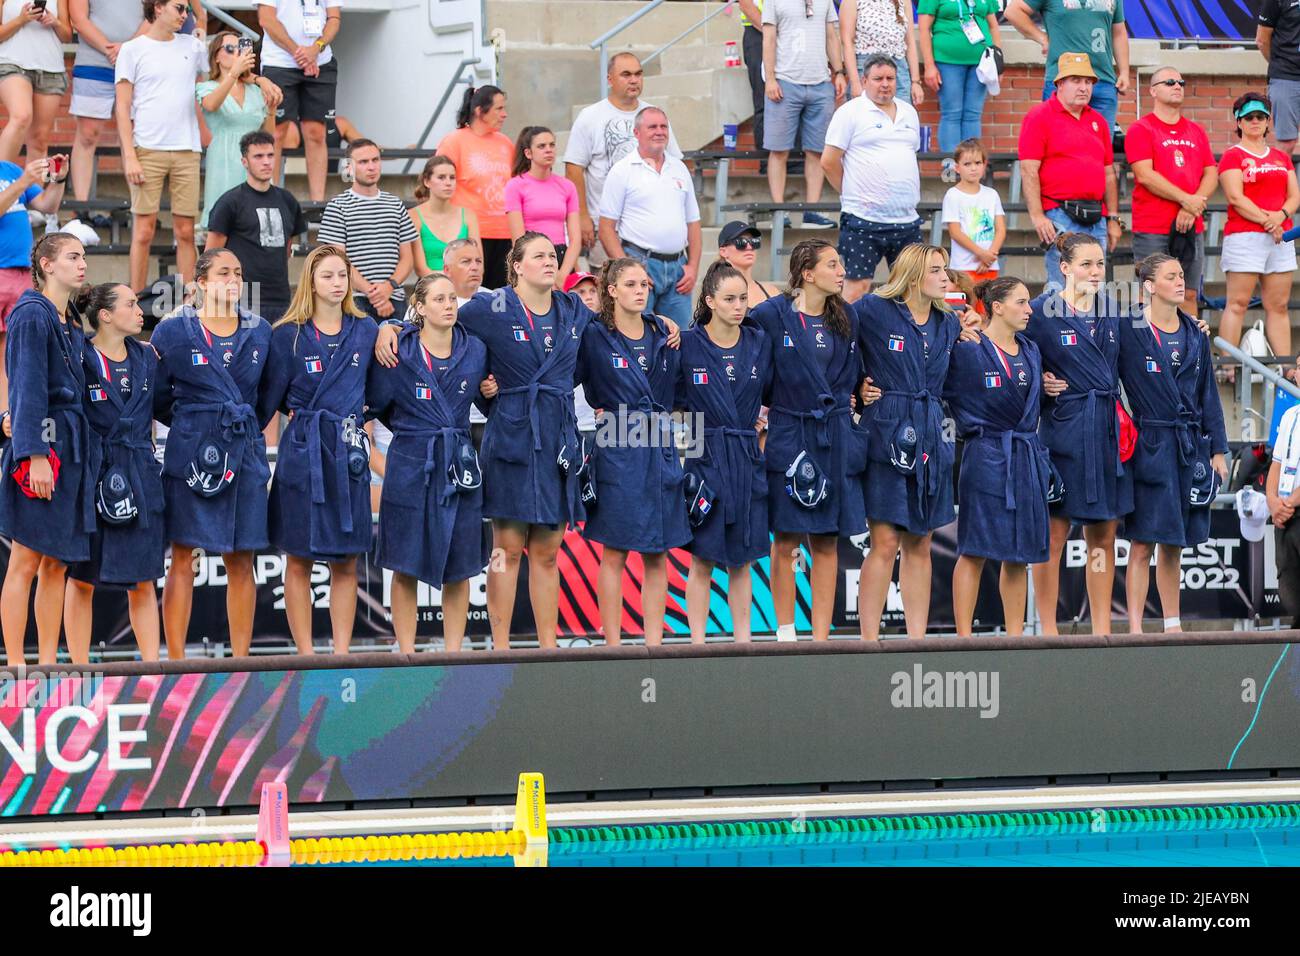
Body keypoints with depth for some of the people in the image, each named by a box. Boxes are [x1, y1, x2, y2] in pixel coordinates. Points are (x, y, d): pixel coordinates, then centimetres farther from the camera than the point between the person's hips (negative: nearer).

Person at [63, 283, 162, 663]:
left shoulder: (146, 357, 10)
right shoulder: (80, 357, -6)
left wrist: (146, 455, 15)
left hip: (140, 472, 5)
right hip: (92, 471, -5)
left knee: (143, 579, 5)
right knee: (82, 577, 1)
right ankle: (80, 668, 5)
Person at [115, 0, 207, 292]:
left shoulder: (192, 47, 14)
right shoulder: (133, 49, 4)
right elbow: (123, 107, 0)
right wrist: (129, 156, -9)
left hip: (187, 149, 3)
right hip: (148, 149, -3)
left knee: (185, 231, 2)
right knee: (144, 230, -4)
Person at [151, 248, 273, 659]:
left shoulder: (261, 332, 10)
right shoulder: (173, 331, 1)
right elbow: (156, 398, 6)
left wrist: (243, 425, 14)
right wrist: (193, 422, 10)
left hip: (246, 453, 3)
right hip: (191, 452, -3)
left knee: (242, 562, 4)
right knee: (183, 558, -4)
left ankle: (241, 659, 8)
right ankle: (176, 660, -3)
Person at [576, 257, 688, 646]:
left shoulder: (663, 334, 11)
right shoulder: (594, 336, -4)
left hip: (660, 451, 5)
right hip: (616, 451, -5)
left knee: (657, 556, 5)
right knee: (614, 554, -2)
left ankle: (654, 643, 9)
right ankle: (613, 645, 2)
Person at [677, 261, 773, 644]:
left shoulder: (760, 344, 6)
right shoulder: (687, 344, -4)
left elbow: (772, 393, 15)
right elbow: (669, 397, 1)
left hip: (748, 460, 3)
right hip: (705, 458, -3)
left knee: (742, 561, 7)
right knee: (702, 560, -1)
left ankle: (743, 641, 11)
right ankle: (698, 644, 3)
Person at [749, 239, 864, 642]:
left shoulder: (845, 318, 9)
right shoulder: (771, 315, -6)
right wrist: (758, 413, -5)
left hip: (835, 438, 4)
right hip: (789, 436, -4)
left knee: (827, 543, 4)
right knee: (786, 540, -1)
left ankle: (821, 636, 6)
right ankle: (786, 635, 6)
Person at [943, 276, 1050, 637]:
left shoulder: (1031, 353, 13)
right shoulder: (967, 349, -8)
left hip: (1027, 456, 7)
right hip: (986, 456, -7)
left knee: (1019, 552, 8)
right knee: (974, 551, -5)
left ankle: (1015, 634, 13)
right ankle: (964, 637, -3)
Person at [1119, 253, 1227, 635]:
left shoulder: (1196, 336, 12)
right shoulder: (1127, 331, -5)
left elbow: (1208, 396, 14)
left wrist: (1218, 450, 11)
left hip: (1190, 447, 5)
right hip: (1149, 445, -5)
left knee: (1173, 545, 11)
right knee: (1143, 544, -7)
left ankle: (1173, 626, 16)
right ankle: (1135, 629, -6)